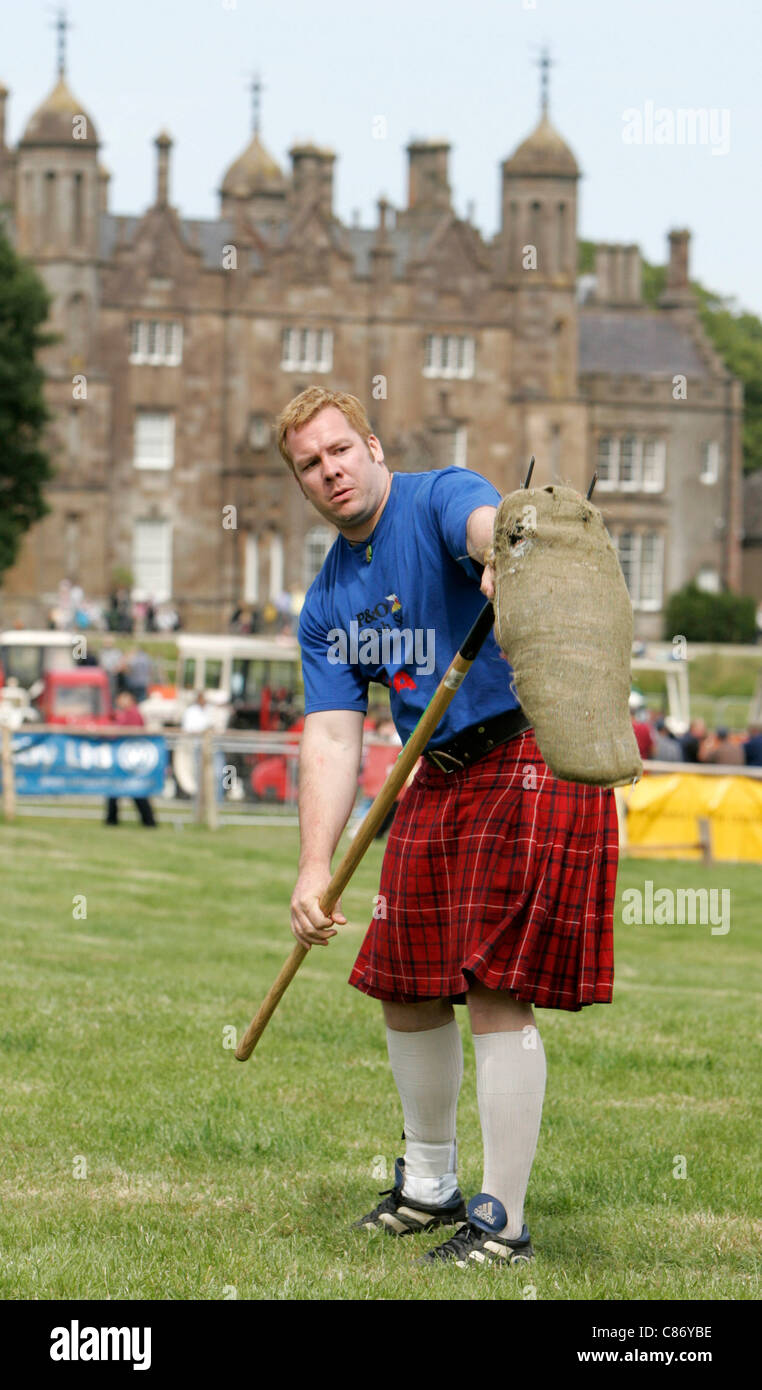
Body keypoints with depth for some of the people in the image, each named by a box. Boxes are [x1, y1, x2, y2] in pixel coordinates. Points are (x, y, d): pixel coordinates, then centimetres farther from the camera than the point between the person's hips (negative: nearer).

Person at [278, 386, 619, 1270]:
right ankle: (429, 1185, 36)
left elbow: (487, 523, -35)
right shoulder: (326, 605, 11)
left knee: (496, 989, -12)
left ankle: (502, 1221, -4)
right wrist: (314, 868, -8)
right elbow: (331, 740, 5)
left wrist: (501, 557, -61)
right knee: (406, 987, 15)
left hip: (533, 755, -8)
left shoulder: (440, 500, -9)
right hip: (437, 778, 8)